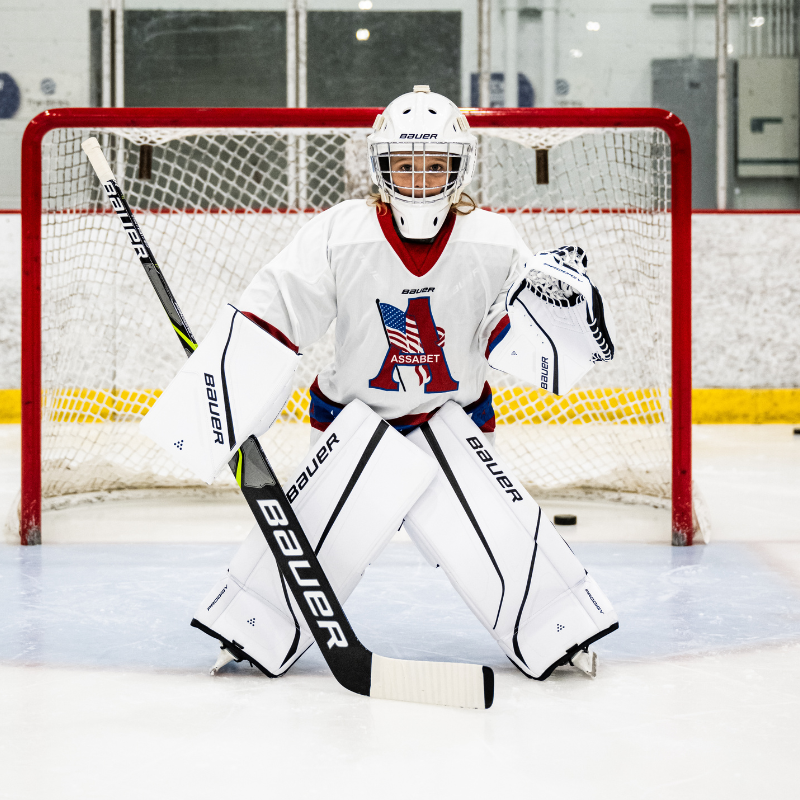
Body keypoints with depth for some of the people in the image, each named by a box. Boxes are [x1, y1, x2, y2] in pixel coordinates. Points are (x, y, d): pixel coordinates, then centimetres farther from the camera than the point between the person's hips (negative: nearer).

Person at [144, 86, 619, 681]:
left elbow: (527, 343, -7)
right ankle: (252, 633, 9)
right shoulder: (337, 237, -17)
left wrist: (556, 296, -27)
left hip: (455, 418, 1)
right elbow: (268, 324, -15)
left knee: (503, 533, -12)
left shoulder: (494, 244, -12)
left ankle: (562, 632, 10)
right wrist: (212, 408, -20)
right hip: (355, 416, -1)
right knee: (314, 528, -12)